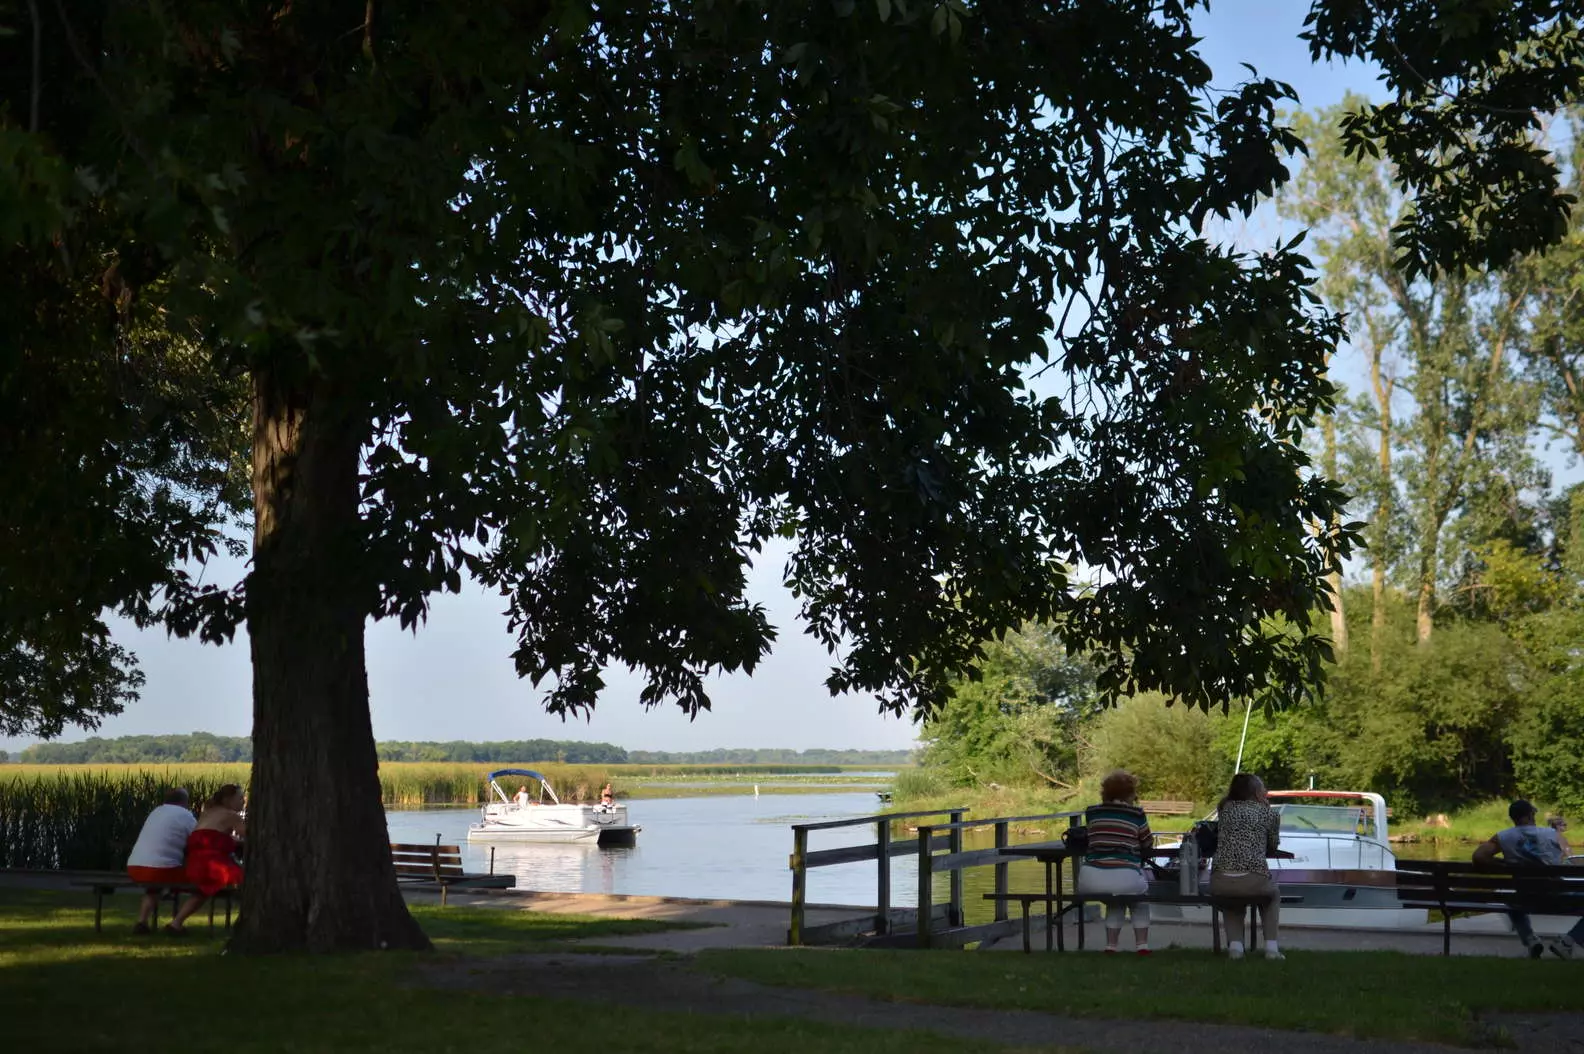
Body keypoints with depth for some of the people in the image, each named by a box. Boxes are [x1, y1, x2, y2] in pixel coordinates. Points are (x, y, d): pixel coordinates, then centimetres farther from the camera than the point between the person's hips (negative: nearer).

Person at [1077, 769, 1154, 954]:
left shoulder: (1091, 812, 13)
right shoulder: (1137, 814, 5)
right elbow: (1148, 845, 20)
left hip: (1090, 880, 3)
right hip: (1124, 878, -2)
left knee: (1115, 899, 37)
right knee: (1140, 897, 34)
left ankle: (1111, 945, 30)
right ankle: (1141, 945, 26)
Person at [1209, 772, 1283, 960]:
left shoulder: (1224, 809, 16)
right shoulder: (1269, 813, 10)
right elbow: (1272, 849, 21)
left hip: (1220, 883, 2)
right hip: (1254, 880, -2)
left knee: (1232, 898, 38)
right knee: (1273, 895, 35)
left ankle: (1235, 945, 17)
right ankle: (1271, 947, 22)